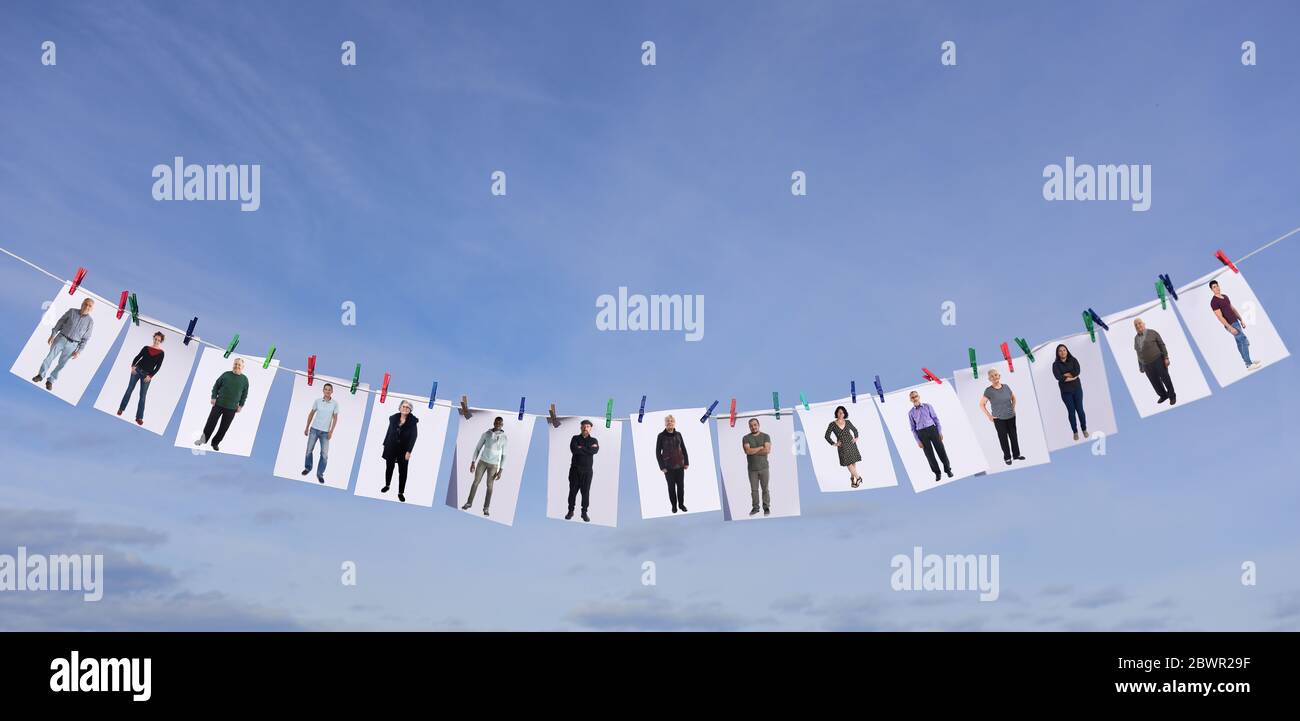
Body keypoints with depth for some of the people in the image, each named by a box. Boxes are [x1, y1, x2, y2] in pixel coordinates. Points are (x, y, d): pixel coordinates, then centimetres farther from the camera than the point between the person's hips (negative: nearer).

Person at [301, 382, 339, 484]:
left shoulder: (335, 403, -5)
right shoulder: (317, 401, -2)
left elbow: (335, 418, -1)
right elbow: (311, 414, 7)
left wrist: (331, 431, -8)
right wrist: (307, 428, 8)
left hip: (325, 432, -1)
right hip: (314, 429, 1)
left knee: (324, 454, -3)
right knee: (309, 450, 11)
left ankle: (320, 474, 10)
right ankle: (307, 468, 34)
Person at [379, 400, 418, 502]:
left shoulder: (413, 421, -9)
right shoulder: (393, 418, -1)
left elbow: (414, 436, -11)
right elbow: (389, 432, 7)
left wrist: (409, 451, -16)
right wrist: (385, 444, 8)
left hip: (403, 450, -3)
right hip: (391, 448, 3)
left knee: (402, 471, 1)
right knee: (389, 468, 17)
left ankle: (401, 492, 11)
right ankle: (387, 485, 39)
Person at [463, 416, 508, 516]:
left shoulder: (504, 438, -9)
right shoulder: (486, 434, -7)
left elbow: (504, 455, -5)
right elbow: (478, 448, 0)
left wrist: (500, 471, -8)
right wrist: (473, 463, -4)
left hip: (493, 464, -1)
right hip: (482, 461, 1)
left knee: (489, 486, 5)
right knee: (475, 482, 8)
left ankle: (486, 508, 18)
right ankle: (469, 503, 25)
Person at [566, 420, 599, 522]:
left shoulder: (594, 440, 8)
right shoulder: (575, 438, 5)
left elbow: (595, 450, -14)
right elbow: (573, 449, -15)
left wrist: (581, 448, -12)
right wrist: (588, 449, -11)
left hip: (587, 470, 0)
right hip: (575, 469, 0)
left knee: (586, 492, 1)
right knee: (573, 490, 3)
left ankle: (584, 513, 9)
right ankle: (570, 511, 14)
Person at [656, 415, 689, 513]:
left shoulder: (678, 435, 2)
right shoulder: (661, 436, -7)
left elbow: (684, 449, 9)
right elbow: (658, 452, -5)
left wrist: (686, 462, 4)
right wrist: (662, 466, -9)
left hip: (680, 465, 3)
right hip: (668, 467, -3)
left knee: (681, 486, 8)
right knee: (671, 487, 6)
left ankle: (681, 504, 23)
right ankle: (674, 505, 18)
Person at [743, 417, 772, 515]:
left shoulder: (765, 436, 2)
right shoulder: (746, 438, 2)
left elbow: (767, 450, -12)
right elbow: (748, 451, -13)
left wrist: (753, 451, -11)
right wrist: (761, 447, -10)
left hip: (764, 467, -1)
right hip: (752, 469, 1)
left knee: (765, 488, 2)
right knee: (754, 489, 5)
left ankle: (766, 507, 10)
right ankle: (755, 507, 13)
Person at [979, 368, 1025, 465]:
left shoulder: (1006, 386, -1)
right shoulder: (988, 391, -12)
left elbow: (1013, 397, 17)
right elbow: (981, 404, -9)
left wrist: (1013, 408, 10)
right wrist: (989, 416, -10)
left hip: (1011, 417, 4)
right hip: (999, 419, -4)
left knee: (1014, 436, 14)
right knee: (1003, 438, 5)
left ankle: (1016, 454, 29)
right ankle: (1007, 457, 18)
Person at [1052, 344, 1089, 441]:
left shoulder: (1073, 360, -1)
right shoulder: (1055, 364, -5)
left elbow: (1077, 372, -16)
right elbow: (1058, 377, -19)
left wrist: (1064, 375, -13)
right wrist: (1071, 377, -16)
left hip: (1077, 389, 0)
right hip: (1065, 391, 0)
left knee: (1080, 409, 5)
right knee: (1071, 411, 6)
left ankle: (1084, 429, 22)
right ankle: (1075, 432, 17)